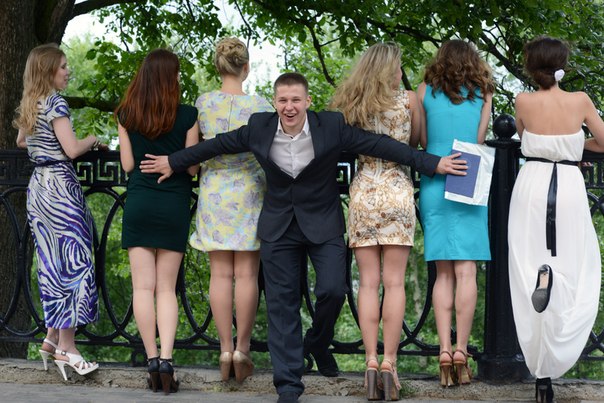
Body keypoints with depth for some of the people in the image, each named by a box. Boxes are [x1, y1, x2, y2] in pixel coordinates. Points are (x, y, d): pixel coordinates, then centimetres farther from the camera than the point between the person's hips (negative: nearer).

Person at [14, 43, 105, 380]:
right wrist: (92, 140, 0)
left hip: (38, 185, 9)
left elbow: (21, 142, 32)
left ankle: (53, 338, 15)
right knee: (74, 261, -8)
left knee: (53, 264, 12)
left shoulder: (29, 105, 15)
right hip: (60, 185, -9)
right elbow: (72, 149, -17)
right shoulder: (56, 103, -11)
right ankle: (66, 346, -9)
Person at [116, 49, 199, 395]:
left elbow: (128, 164, 4)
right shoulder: (187, 116, -8)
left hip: (138, 204, 1)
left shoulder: (126, 115, -1)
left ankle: (152, 361, 0)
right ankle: (166, 359, -8)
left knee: (143, 286, 4)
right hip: (174, 206, -1)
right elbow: (192, 167, -4)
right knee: (166, 288, 5)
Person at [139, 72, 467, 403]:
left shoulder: (332, 126, -11)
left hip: (323, 225, -1)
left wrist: (433, 164, -7)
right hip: (278, 227, 1)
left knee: (332, 290, -13)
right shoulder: (259, 127, -6)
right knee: (281, 302, 0)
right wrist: (173, 162, 17)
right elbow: (219, 145, 8)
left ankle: (318, 342, 21)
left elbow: (379, 145, -8)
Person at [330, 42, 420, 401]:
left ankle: (371, 363, -2)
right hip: (397, 191, -2)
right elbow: (416, 142, 11)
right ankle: (389, 363, -4)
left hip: (362, 193, 2)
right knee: (394, 283, 0)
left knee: (369, 283, 3)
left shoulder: (352, 105, 5)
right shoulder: (408, 100, 1)